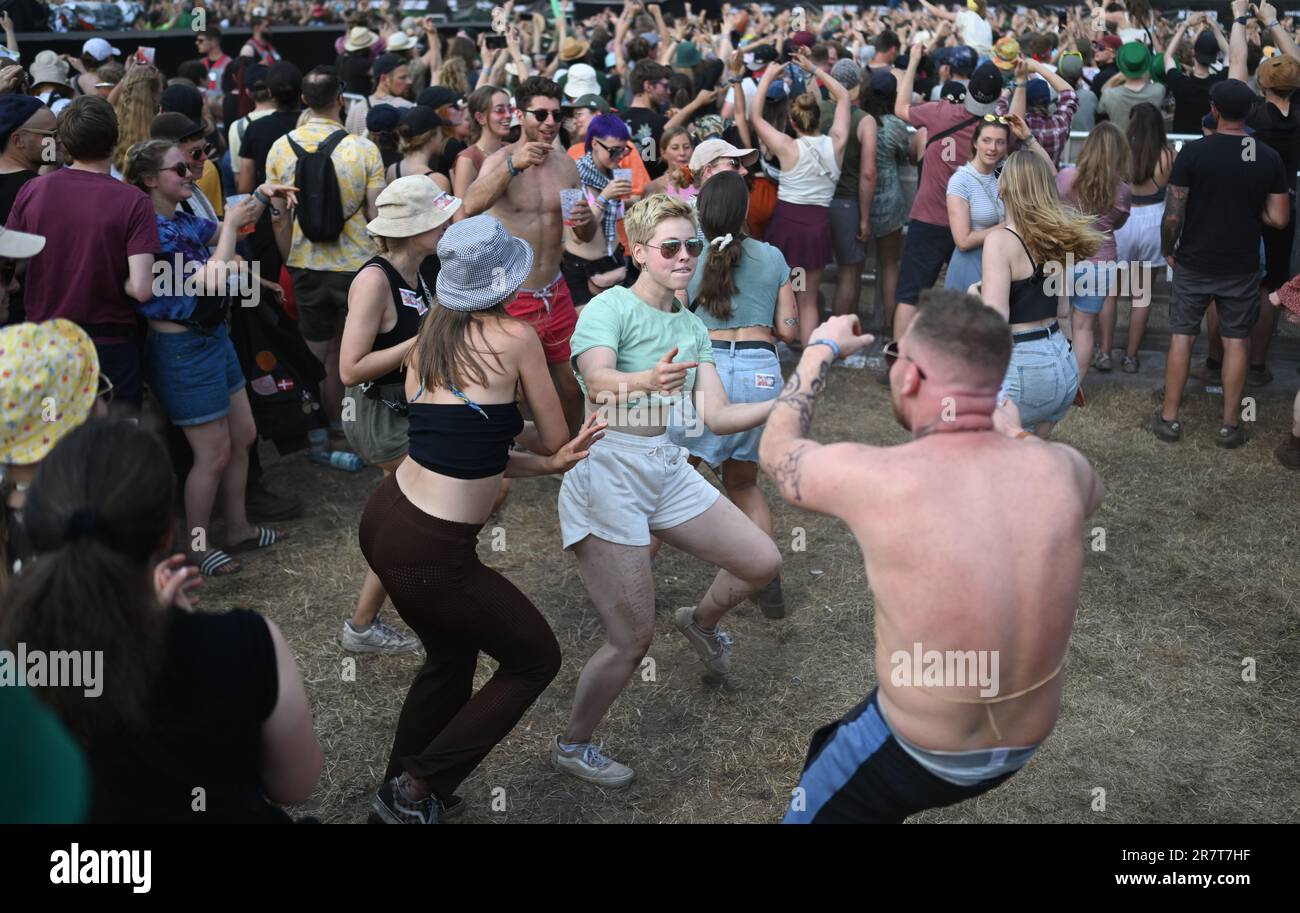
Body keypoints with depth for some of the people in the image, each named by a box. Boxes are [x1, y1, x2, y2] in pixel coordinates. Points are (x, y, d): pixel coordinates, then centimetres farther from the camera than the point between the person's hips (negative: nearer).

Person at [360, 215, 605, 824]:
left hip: (385, 517, 8)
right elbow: (554, 437, 0)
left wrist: (550, 465, 5)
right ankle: (418, 788, 16)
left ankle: (399, 793, 43)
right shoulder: (514, 336, -10)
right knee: (536, 659, 14)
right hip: (429, 553, -8)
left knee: (451, 658, 29)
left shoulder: (428, 338, 9)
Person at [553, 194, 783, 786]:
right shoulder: (612, 306, -11)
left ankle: (701, 621, 38)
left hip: (667, 470, 7)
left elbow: (714, 416, 4)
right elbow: (597, 381, -31)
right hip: (607, 474, -7)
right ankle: (573, 746, 20)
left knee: (763, 562, 5)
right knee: (633, 639, -5)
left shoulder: (692, 327, 11)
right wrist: (648, 381, -51)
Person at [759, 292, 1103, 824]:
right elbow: (1094, 493, 14)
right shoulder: (1059, 469, -14)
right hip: (1025, 746, 5)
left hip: (916, 756, -5)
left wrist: (821, 349, 12)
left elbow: (777, 448, -1)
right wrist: (1014, 432, 22)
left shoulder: (873, 478, -26)